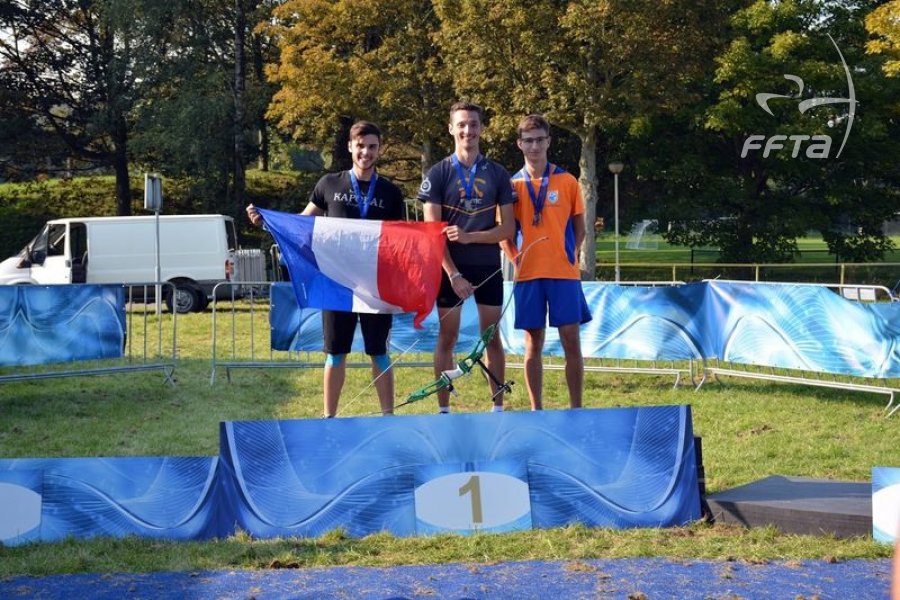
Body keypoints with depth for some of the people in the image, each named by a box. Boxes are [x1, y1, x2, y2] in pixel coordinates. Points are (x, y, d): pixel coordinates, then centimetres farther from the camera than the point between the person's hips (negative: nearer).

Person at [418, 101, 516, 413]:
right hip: (451, 268, -1)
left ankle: (498, 407, 12)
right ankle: (443, 408, 8)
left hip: (488, 267, 1)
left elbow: (507, 228, 1)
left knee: (492, 338, 5)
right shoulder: (437, 174, -1)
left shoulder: (498, 174, 4)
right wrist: (453, 274, -14)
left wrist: (469, 236, -15)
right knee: (447, 337, 2)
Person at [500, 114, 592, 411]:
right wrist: (513, 255, -4)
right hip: (528, 274, 1)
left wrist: (571, 255, -1)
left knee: (571, 341, -1)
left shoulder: (567, 181, 4)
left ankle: (576, 408, 7)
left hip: (564, 272, -1)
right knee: (533, 343, 5)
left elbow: (579, 226, 11)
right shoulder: (513, 185, 5)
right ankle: (536, 409, 12)